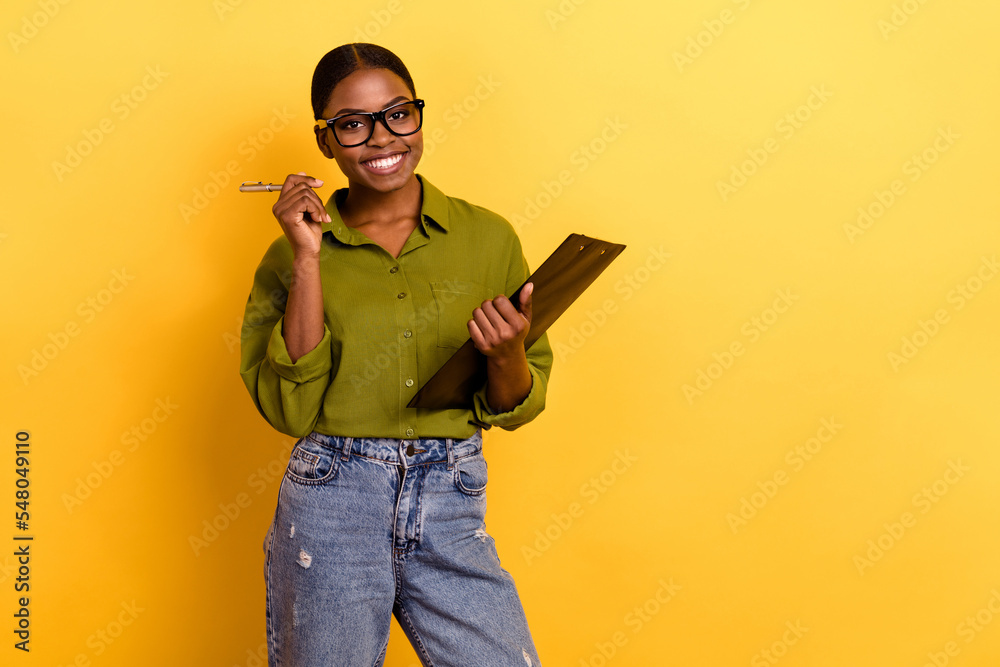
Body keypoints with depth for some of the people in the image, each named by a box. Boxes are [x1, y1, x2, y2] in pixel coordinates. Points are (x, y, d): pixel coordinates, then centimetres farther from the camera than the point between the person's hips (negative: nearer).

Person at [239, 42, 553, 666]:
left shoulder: (488, 236, 3)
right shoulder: (293, 253, 2)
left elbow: (513, 409, 7)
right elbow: (289, 409, -9)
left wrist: (506, 354, -15)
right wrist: (308, 259, -12)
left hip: (452, 508, 1)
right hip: (330, 505, -1)